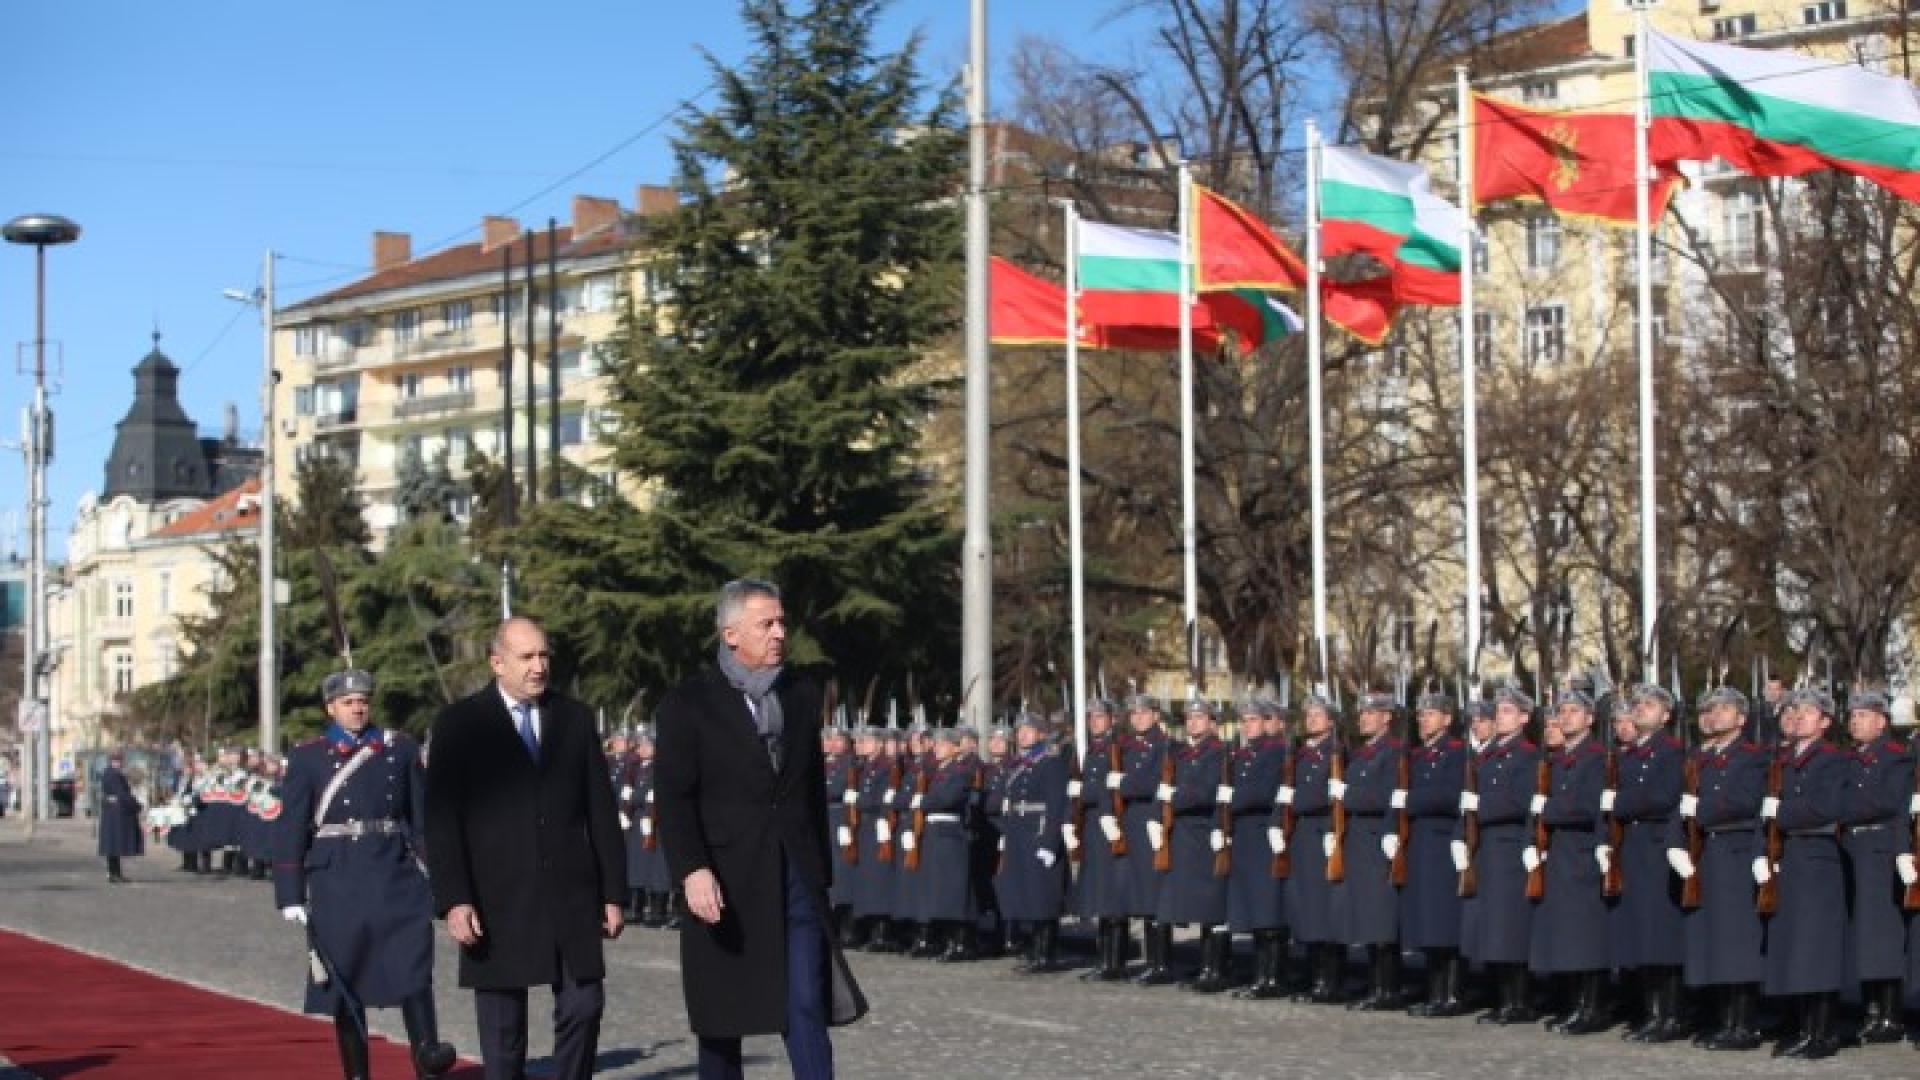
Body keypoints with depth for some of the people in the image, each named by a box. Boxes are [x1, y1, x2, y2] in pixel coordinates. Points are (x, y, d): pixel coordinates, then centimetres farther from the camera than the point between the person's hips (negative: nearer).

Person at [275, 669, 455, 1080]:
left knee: (413, 967, -15)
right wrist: (291, 897, -3)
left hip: (396, 877, 0)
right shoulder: (308, 758, 3)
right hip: (337, 884, 0)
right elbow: (290, 829, 2)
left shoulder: (401, 749, 8)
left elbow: (423, 815, 10)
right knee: (346, 983, 5)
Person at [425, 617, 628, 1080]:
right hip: (497, 900, -2)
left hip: (571, 895, 3)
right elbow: (441, 820, -4)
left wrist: (613, 892, 5)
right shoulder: (460, 724, 1)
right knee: (502, 1028, 3)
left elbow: (602, 811, 11)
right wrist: (453, 900, -13)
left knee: (584, 1007, -3)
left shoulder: (576, 719, 11)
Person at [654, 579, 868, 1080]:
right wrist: (692, 870, -22)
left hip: (797, 878, 3)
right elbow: (673, 797, -10)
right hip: (725, 884, -3)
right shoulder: (689, 704, -3)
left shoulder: (803, 695, 10)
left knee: (807, 1008, -6)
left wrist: (821, 868, 16)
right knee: (723, 1019, 7)